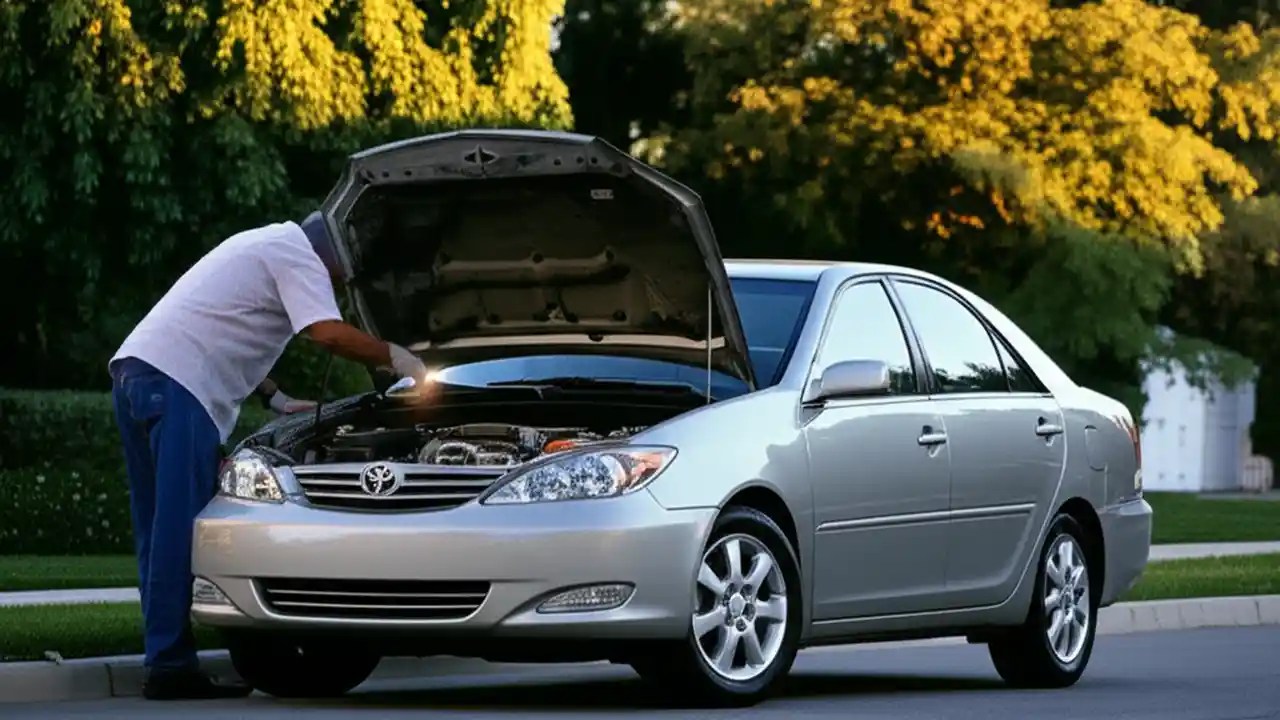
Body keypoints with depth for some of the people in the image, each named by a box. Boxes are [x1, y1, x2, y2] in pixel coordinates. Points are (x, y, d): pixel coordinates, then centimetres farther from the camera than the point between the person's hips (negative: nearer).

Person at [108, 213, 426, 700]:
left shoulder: (265, 245, 29)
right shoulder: (297, 257, -1)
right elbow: (330, 334, -14)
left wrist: (278, 400, 28)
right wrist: (398, 359, -2)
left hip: (134, 370, 10)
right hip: (175, 385, -10)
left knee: (160, 531, 10)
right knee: (179, 531, -10)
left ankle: (165, 664, 11)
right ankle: (172, 669, -12)